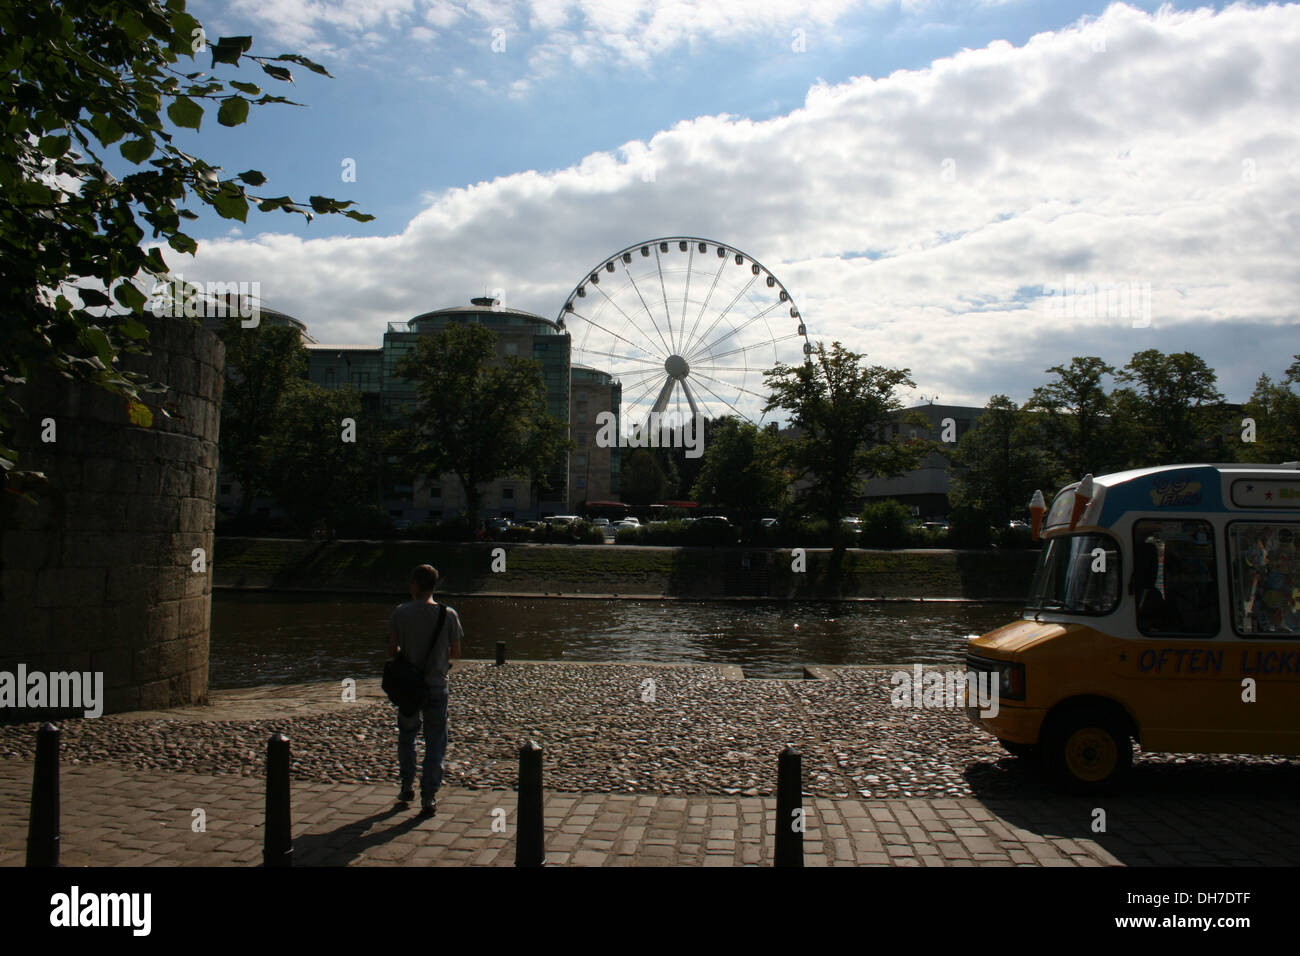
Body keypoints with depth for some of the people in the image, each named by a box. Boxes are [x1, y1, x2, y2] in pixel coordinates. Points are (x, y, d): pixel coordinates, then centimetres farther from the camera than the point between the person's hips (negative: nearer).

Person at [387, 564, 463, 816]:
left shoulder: (401, 613, -8)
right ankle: (428, 798, 4)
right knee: (435, 742, 7)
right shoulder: (448, 615, -7)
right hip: (437, 686, -1)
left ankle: (407, 787, 27)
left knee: (407, 734, 22)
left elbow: (392, 651, -3)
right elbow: (456, 654, -1)